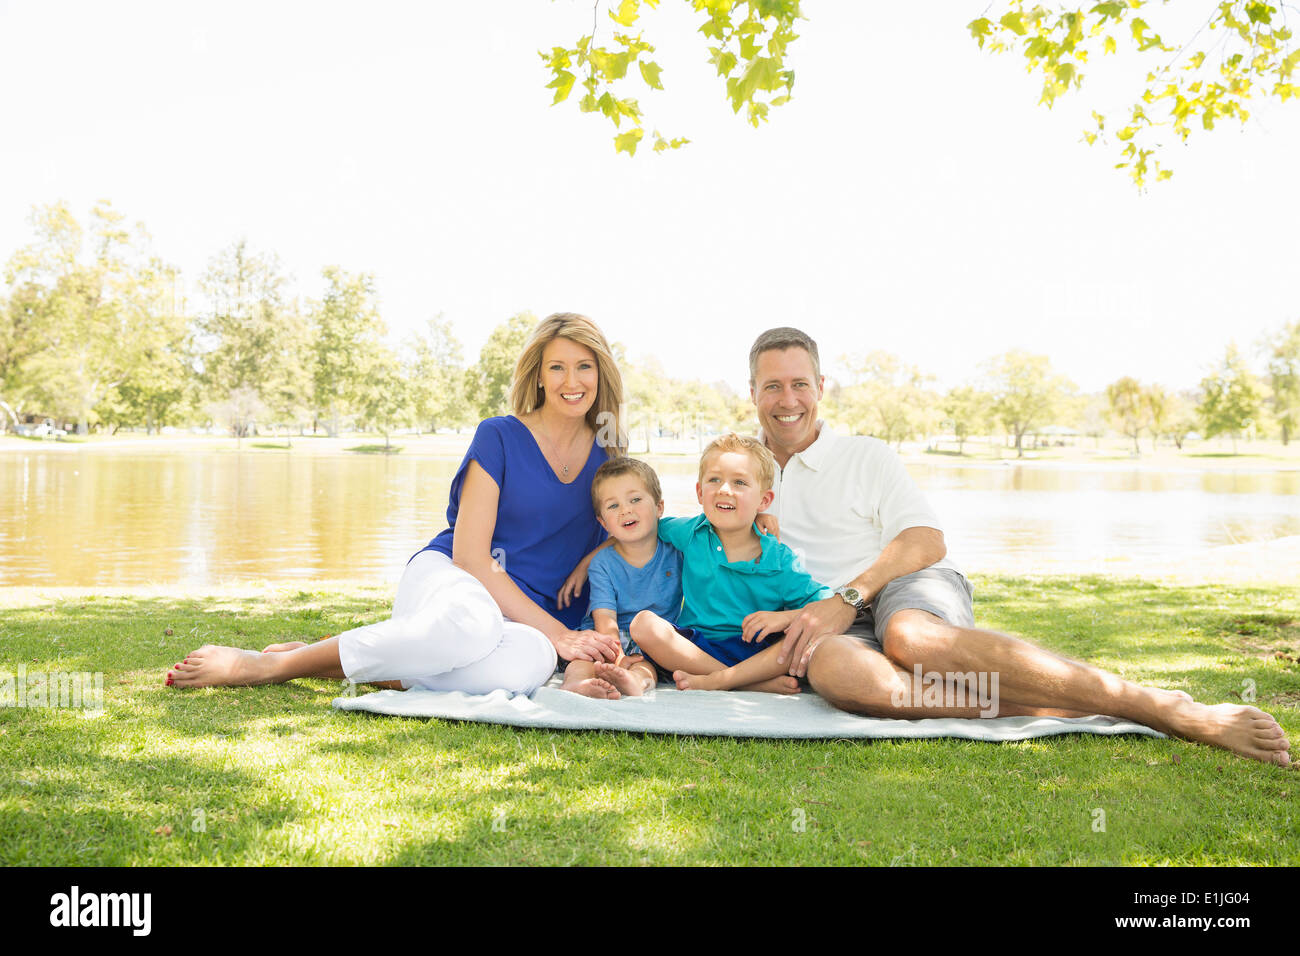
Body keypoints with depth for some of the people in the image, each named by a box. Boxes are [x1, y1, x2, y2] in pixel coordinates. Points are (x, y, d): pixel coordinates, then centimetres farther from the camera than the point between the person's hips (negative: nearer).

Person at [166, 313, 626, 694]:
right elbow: (469, 553, -10)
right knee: (473, 620, -45)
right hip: (446, 578, -3)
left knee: (529, 663, -39)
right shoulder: (499, 437, -3)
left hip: (527, 614, 3)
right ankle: (272, 664, -26)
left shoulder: (606, 456, 9)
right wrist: (554, 631, -17)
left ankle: (324, 660, -21)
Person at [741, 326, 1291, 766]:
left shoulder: (865, 456, 12)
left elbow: (927, 542, 1)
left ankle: (1168, 709, -44)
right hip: (826, 622, 1)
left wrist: (849, 597, -14)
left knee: (911, 638, -41)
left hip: (911, 588, -1)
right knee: (831, 669, -40)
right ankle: (1056, 709, -42)